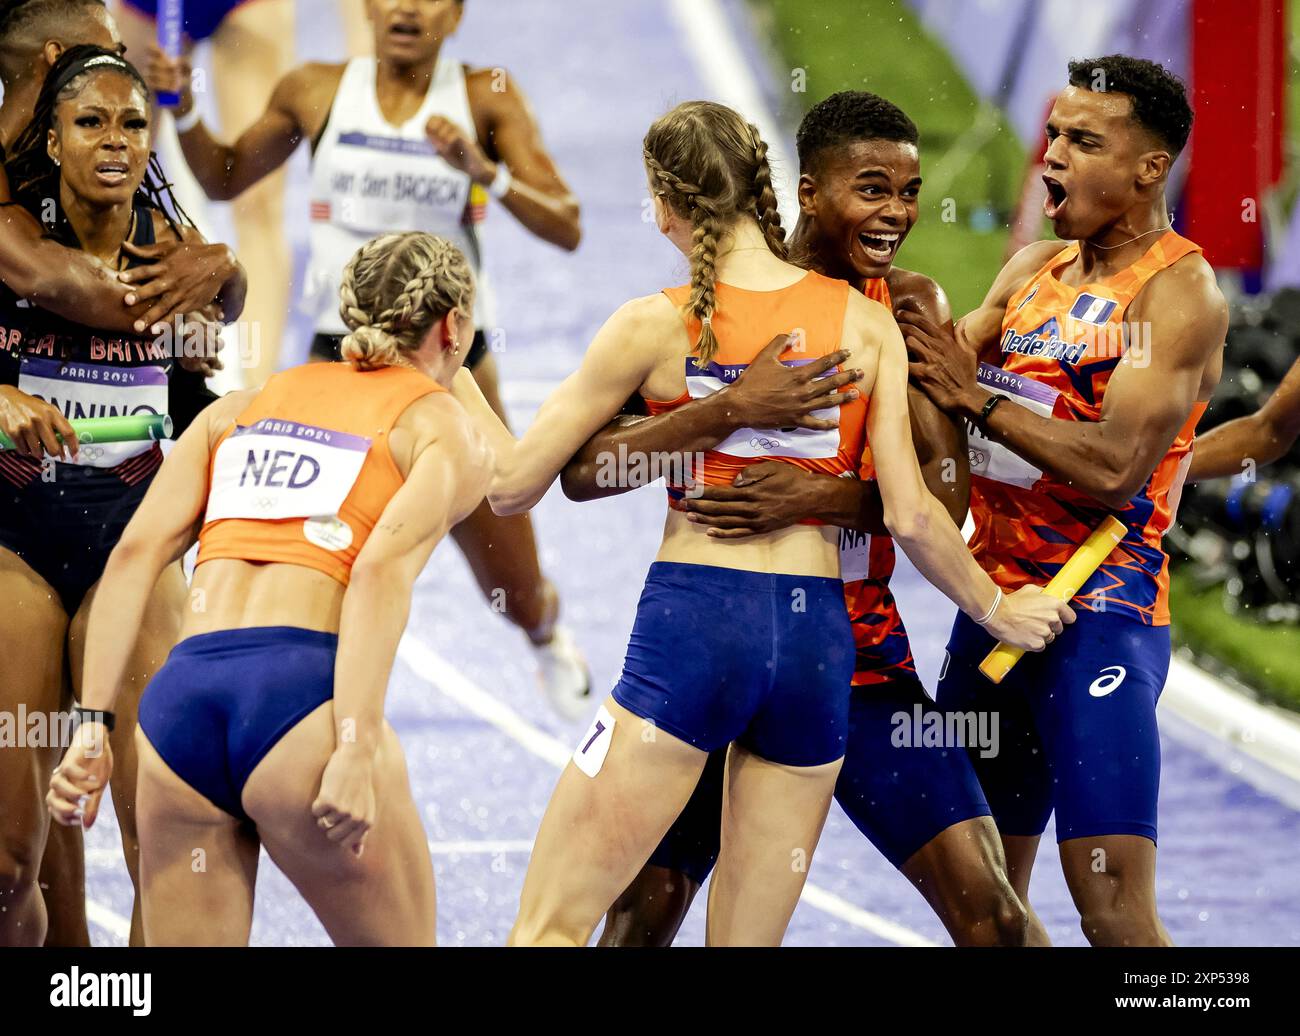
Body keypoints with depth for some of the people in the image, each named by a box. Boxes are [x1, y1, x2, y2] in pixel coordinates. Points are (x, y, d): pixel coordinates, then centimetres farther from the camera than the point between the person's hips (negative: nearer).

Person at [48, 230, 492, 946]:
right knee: (401, 941, 13)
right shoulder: (443, 428, 12)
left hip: (177, 699, 5)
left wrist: (92, 726, 9)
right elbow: (382, 570, -7)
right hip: (300, 695, -5)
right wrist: (357, 751, -15)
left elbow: (136, 552, 13)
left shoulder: (243, 407, 26)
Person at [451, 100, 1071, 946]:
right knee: (747, 941, 13)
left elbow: (513, 484, 2)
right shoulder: (866, 323, 3)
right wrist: (999, 609, 16)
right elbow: (910, 516, 0)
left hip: (688, 627, -3)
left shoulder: (654, 328, -3)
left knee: (547, 928, 0)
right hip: (819, 635, 3)